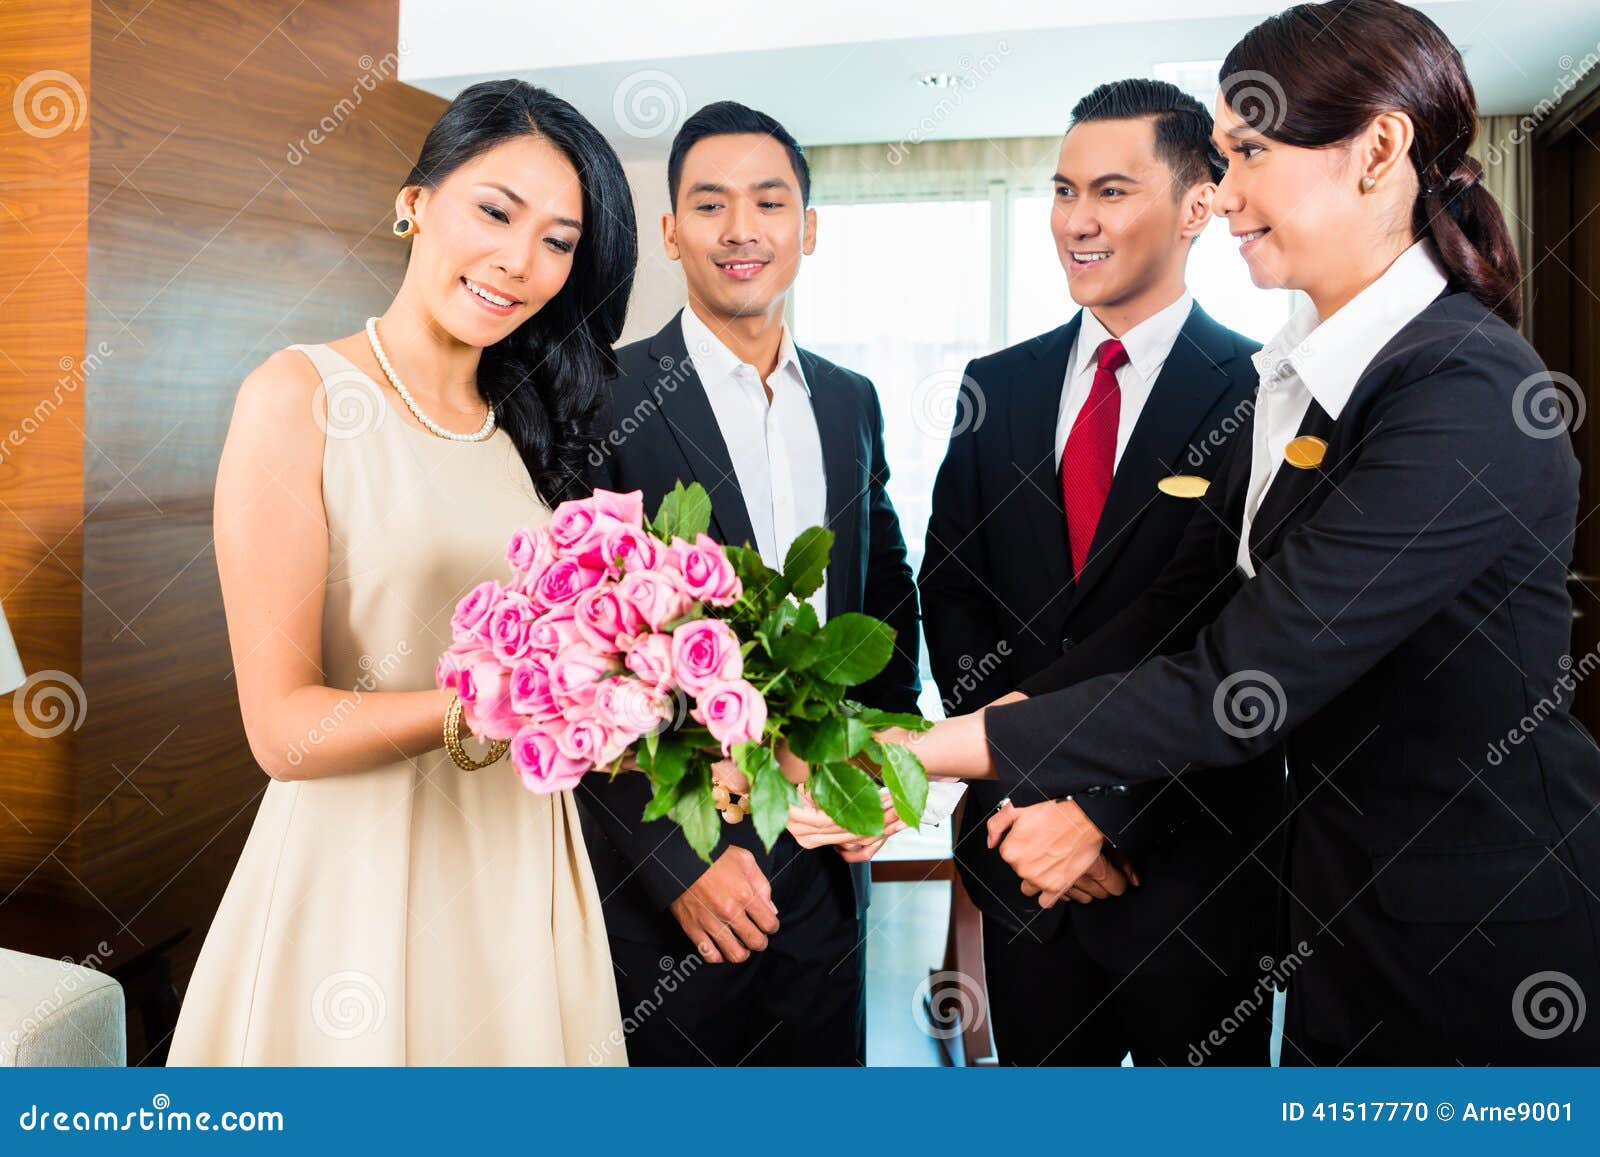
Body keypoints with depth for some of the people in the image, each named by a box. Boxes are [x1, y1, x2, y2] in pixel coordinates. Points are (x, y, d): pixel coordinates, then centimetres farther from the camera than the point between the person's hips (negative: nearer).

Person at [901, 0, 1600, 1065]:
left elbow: (1242, 682, -29)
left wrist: (928, 750, -27)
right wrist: (1090, 789, -7)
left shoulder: (1468, 395, -25)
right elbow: (1193, 581, 3)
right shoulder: (1307, 370, 3)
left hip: (1485, 930, -7)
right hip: (1343, 895, 8)